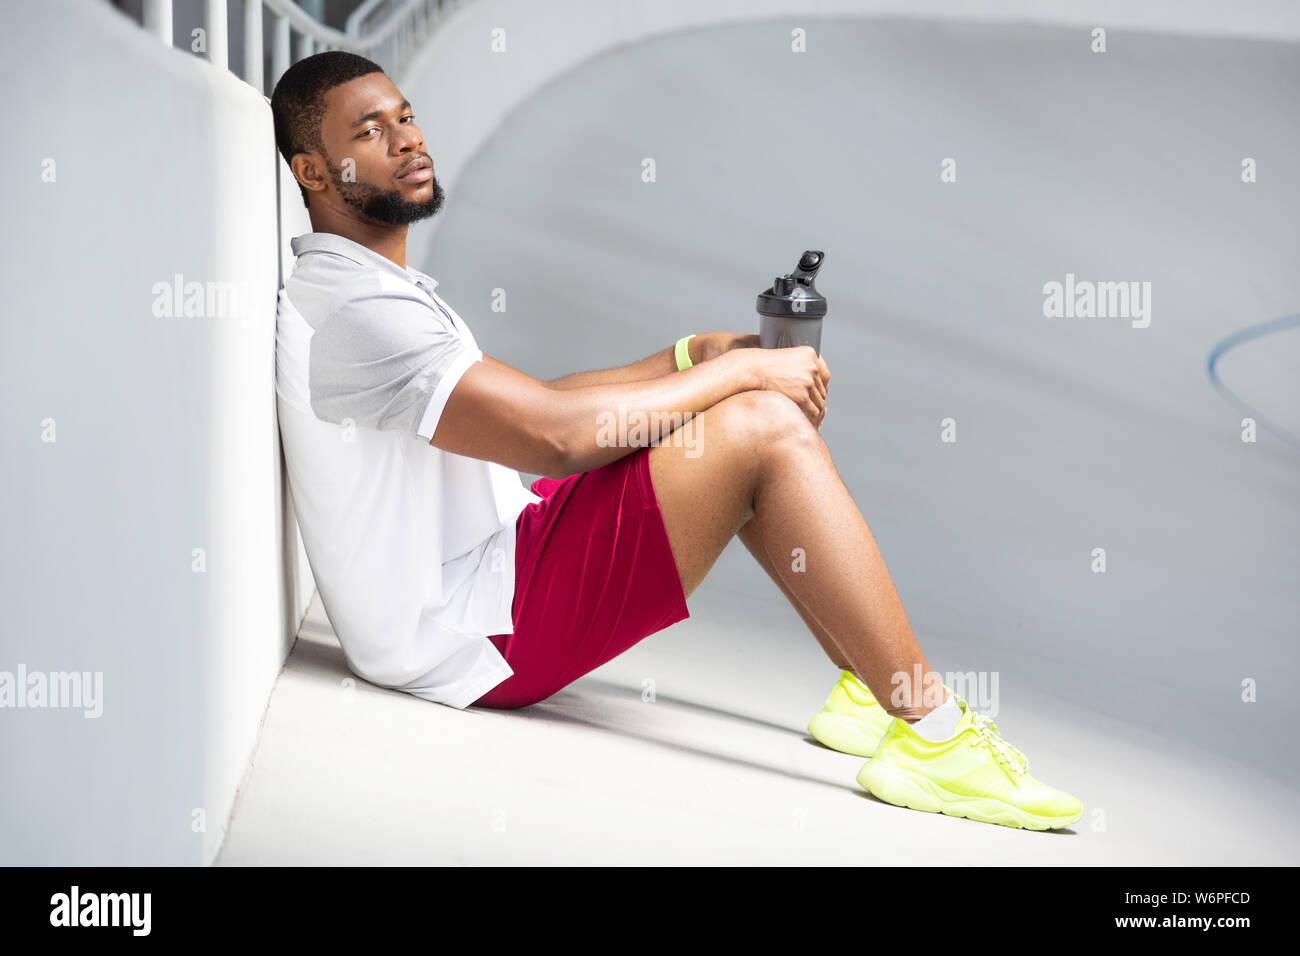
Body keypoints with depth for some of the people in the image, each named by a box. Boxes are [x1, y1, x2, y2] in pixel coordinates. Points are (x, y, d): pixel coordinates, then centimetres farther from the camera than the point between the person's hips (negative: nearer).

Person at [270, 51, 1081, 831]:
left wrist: (697, 355, 8)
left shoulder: (378, 286, 17)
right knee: (762, 430, -20)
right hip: (478, 637, -11)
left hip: (499, 554, 11)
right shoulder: (346, 307, -18)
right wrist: (741, 370, -14)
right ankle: (937, 739, -15)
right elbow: (556, 431, -26)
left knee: (754, 407, 10)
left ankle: (873, 687, 9)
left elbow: (523, 402, 19)